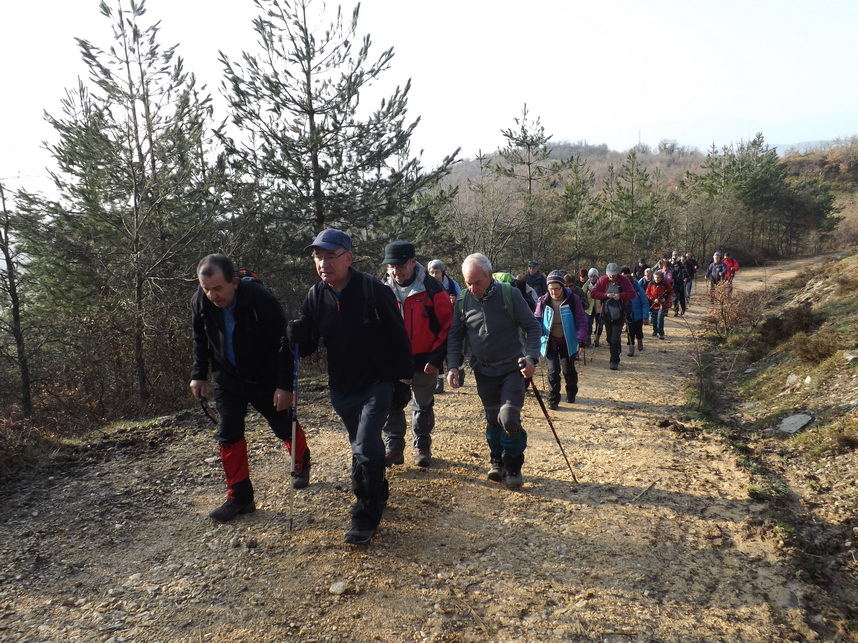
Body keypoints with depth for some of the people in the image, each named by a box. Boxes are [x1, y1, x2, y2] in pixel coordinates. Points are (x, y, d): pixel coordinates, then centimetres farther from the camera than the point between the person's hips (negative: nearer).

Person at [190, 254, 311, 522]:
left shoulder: (260, 298, -30)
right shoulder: (200, 302, -14)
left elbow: (285, 342, -24)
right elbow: (200, 340, 6)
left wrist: (285, 385, -25)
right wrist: (199, 375, 4)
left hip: (267, 378, -3)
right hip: (228, 379, 4)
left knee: (285, 427, 10)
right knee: (228, 436, -2)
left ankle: (302, 465, 41)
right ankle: (240, 497, 11)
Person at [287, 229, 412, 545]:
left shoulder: (374, 290, -17)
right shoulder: (315, 297, -3)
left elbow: (398, 337, -10)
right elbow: (308, 345, 2)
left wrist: (403, 378, -7)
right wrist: (297, 337, -21)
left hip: (376, 385, -5)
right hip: (340, 389, 5)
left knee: (365, 449, -13)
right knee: (362, 447, 20)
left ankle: (366, 513, 8)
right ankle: (378, 492, 44)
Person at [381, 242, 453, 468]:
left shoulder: (432, 288, -11)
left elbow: (448, 326, -8)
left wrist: (436, 358, -14)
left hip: (424, 361, -2)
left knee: (423, 406, 12)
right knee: (391, 405, 4)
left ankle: (422, 447, 29)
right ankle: (393, 448, 18)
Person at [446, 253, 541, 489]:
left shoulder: (510, 294, -14)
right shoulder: (462, 301, -4)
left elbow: (533, 327, -7)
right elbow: (455, 336, 5)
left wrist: (531, 357, -19)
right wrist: (453, 366, -6)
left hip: (512, 368, -3)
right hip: (483, 371, 3)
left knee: (509, 419, -11)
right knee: (492, 420, 13)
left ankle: (513, 468, 11)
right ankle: (497, 463, 33)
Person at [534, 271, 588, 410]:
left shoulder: (573, 299, -10)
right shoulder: (543, 301, -6)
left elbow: (581, 319, -6)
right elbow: (537, 320, 5)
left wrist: (581, 339, -13)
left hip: (567, 341, 0)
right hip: (550, 341, 1)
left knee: (568, 369, 6)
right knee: (553, 370, -5)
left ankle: (571, 394, 34)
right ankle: (553, 399, 10)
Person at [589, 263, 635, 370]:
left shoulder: (624, 280, -3)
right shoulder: (603, 280, 0)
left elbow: (632, 294, -2)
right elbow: (593, 293, -5)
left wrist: (621, 295, -19)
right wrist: (606, 295, -17)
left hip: (619, 315, -3)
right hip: (607, 314, 3)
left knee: (615, 339, -8)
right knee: (610, 338, 12)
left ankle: (615, 361, -2)